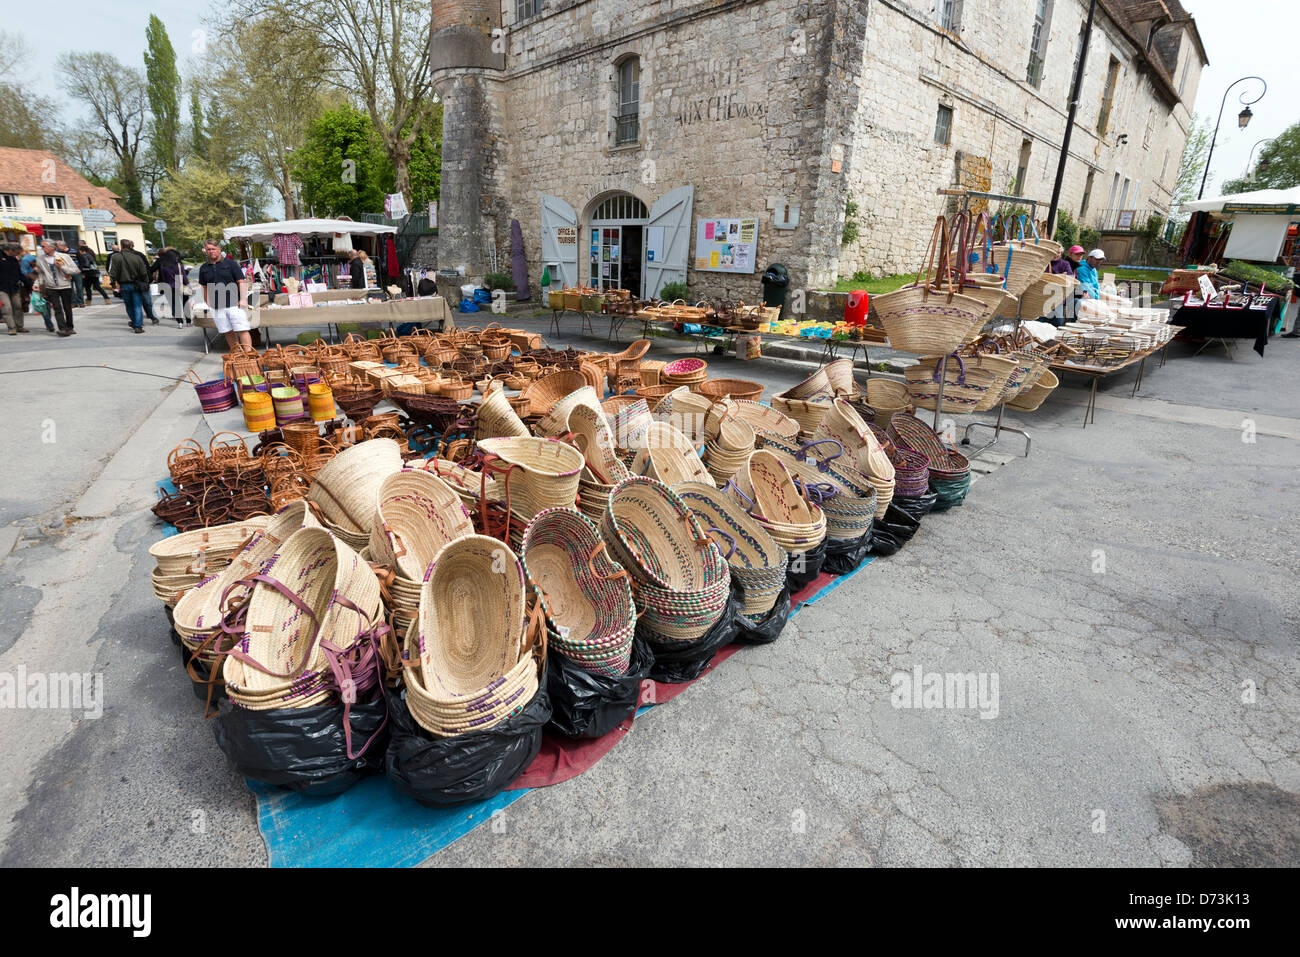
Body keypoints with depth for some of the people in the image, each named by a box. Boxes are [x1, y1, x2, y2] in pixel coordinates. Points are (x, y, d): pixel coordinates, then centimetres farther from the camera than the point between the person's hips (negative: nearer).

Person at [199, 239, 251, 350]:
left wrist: (242, 299, -10)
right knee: (228, 332, 5)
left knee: (242, 330, -10)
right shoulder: (203, 268, 13)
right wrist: (208, 305, 14)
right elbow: (205, 288, 19)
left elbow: (241, 282, 0)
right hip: (216, 307, 4)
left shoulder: (231, 263, 3)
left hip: (234, 304, -4)